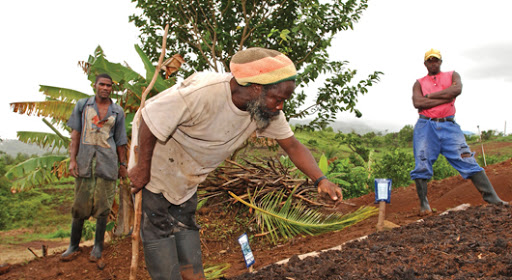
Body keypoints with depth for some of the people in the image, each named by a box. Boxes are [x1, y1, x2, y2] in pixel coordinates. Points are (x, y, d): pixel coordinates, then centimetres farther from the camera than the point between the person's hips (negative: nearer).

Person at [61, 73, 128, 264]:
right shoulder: (82, 105, 7)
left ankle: (98, 246, 15)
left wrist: (123, 165, 10)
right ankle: (73, 246, 16)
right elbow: (75, 134, 4)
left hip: (107, 162, 0)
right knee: (80, 204, 3)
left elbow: (120, 141, 11)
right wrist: (72, 159, -5)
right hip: (85, 160, 0)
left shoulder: (117, 111, 8)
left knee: (102, 205, 2)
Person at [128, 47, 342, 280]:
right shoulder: (203, 92, -38)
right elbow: (150, 120, -29)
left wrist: (320, 179, -25)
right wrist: (143, 168, -20)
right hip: (155, 167, -6)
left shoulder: (267, 109, -15)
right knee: (159, 233, -3)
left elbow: (292, 146, -10)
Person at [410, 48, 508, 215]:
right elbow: (417, 103, -6)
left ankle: (492, 199, -7)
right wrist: (445, 98, -5)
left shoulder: (452, 75, 18)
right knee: (422, 166, -6)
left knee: (467, 161, -7)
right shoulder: (419, 83, 14)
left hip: (449, 126, 0)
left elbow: (457, 90, -6)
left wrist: (430, 95, -4)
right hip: (425, 126, 0)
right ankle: (424, 204, 4)